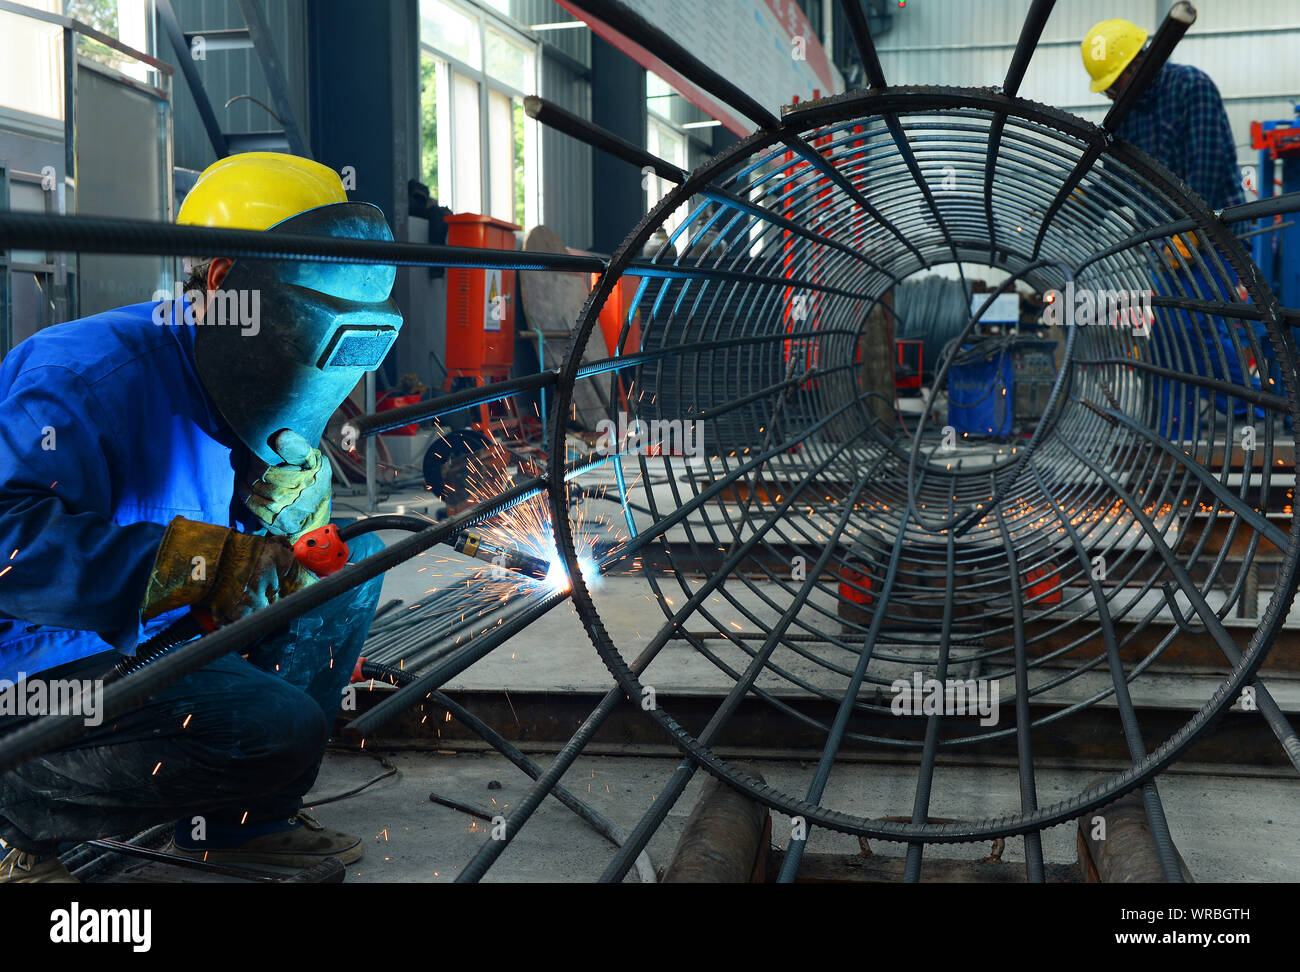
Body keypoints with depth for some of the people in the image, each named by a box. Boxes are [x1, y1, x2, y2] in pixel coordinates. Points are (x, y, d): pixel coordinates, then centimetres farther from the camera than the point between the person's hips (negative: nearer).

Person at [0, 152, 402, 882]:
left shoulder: (232, 390, 4)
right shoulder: (95, 372, -23)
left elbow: (278, 560, 9)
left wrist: (293, 493, -14)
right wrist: (199, 564, -40)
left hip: (151, 639, 9)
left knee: (356, 559, 6)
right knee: (280, 727, -28)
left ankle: (243, 817, 11)